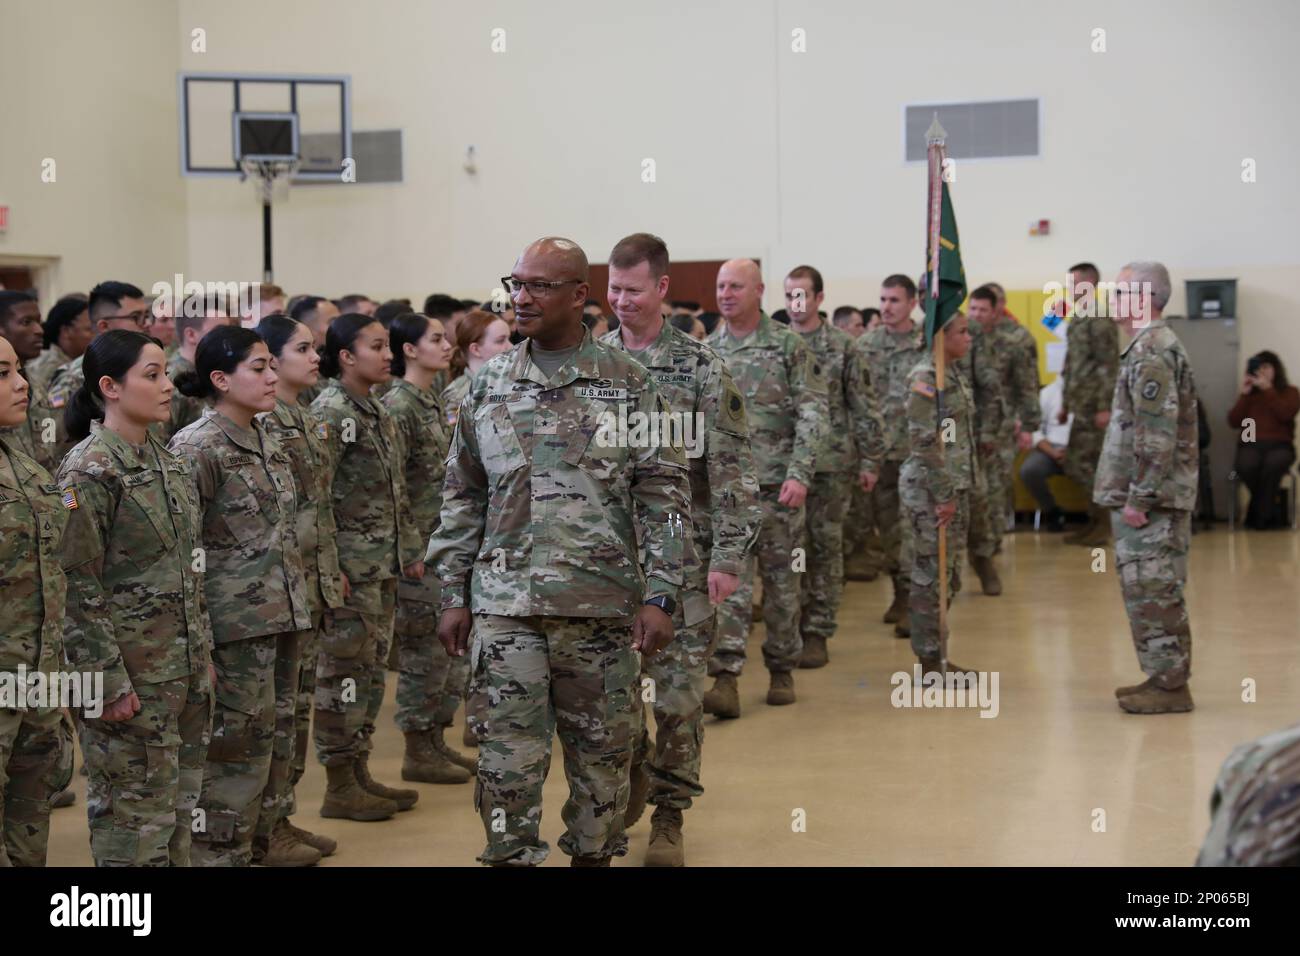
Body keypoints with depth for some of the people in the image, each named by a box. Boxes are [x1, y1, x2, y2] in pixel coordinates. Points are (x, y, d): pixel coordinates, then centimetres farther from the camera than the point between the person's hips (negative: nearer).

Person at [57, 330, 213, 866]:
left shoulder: (168, 464, 10)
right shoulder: (88, 472, -15)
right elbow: (78, 589, -17)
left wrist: (204, 655, 16)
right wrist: (108, 681, -18)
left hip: (185, 671, 8)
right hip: (131, 676, -8)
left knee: (178, 803, 14)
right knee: (134, 809, 1)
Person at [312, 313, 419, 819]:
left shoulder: (377, 412, 14)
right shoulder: (331, 413, -13)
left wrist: (410, 550, 17)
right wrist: (329, 566, -20)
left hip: (383, 565, 9)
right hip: (351, 565, -9)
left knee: (371, 669, 13)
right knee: (344, 670, -2)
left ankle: (360, 773, 22)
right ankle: (339, 787, 5)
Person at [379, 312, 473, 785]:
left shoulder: (433, 403, 13)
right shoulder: (398, 406, -15)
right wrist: (412, 551, -18)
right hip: (420, 551, -9)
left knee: (453, 649, 13)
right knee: (424, 652, -1)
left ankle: (436, 741, 24)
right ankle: (417, 753, 9)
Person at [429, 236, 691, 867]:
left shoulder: (629, 384, 0)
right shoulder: (487, 387, 7)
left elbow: (664, 495, -1)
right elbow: (462, 498, 12)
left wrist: (659, 595, -7)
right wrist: (454, 595, 8)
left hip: (603, 602, -1)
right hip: (505, 603, 1)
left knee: (600, 750, 9)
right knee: (509, 755, 0)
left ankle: (593, 853, 25)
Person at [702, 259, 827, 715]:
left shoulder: (789, 346, -2)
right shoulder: (705, 352, 7)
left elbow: (813, 414, -6)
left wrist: (799, 473, -15)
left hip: (777, 483, -1)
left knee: (781, 580, 8)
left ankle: (782, 671, 23)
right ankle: (725, 679, -12)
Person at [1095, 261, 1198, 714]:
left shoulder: (1152, 352, -17)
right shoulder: (1155, 346, 16)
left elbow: (1157, 435, -23)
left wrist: (1138, 498, -22)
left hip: (1149, 498, -10)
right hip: (1144, 495, 10)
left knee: (1152, 592, -4)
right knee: (1151, 592, 14)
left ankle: (1170, 686, 1)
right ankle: (1163, 677, 21)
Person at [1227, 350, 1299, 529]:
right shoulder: (1249, 393, 22)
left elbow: (1285, 414, -7)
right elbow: (1234, 422, 8)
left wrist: (1268, 390, -6)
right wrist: (1244, 394, 3)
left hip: (1279, 445, -2)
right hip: (1250, 445, 2)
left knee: (1273, 463, -40)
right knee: (1247, 466, -37)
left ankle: (1258, 516, -24)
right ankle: (1271, 515, -19)